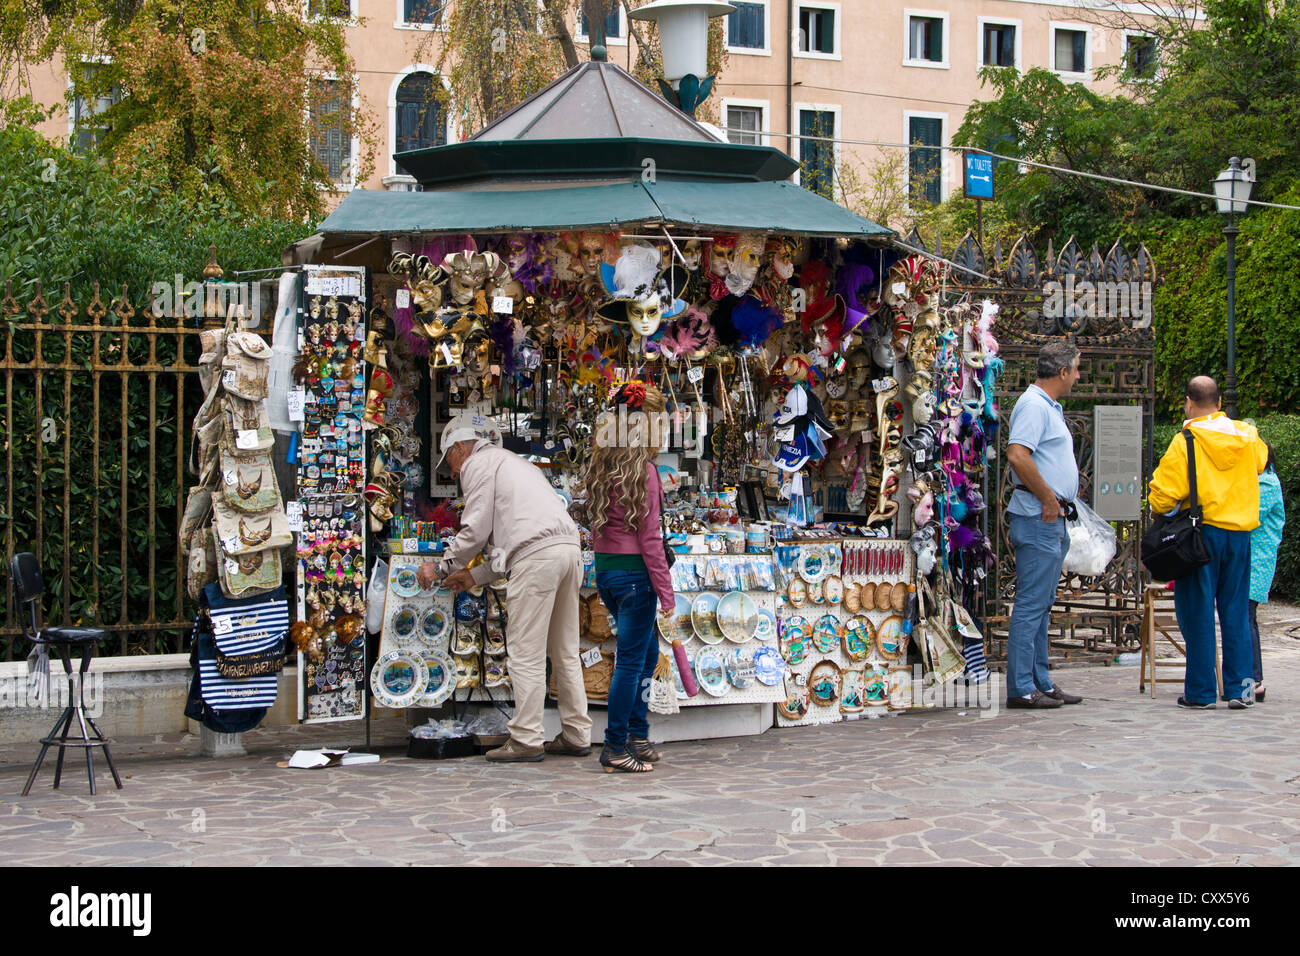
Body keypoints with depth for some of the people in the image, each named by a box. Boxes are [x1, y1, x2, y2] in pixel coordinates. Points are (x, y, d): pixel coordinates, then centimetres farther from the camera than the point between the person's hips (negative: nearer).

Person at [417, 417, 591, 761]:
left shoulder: (477, 464, 7)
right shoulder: (511, 461, 34)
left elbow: (475, 530, -2)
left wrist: (442, 567, 12)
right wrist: (475, 576, 31)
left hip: (537, 557, -9)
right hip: (569, 548, 9)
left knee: (525, 652, -4)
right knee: (564, 650, 13)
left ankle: (526, 739, -4)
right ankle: (577, 735, 16)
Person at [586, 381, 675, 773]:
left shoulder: (601, 468, 9)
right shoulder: (644, 470, -14)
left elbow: (597, 525, 12)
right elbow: (649, 538, -16)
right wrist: (666, 593, -12)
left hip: (605, 568, 8)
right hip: (633, 572, -8)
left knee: (647, 652, 20)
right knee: (631, 660, 0)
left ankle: (638, 738, 25)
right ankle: (616, 748, 5)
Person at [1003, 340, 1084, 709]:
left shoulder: (1050, 407, 20)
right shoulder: (1033, 405, -13)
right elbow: (1017, 456, -26)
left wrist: (1063, 493, 14)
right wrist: (1048, 499, -19)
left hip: (1053, 519, 11)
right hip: (1038, 518, -11)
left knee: (1041, 605, 13)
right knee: (1031, 604, -9)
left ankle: (1041, 682, 18)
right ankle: (1021, 689, -7)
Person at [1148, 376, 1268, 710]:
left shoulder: (1185, 442, -10)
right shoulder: (1247, 436, 6)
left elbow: (1163, 495, -13)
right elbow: (1261, 460, 29)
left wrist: (1159, 512, 8)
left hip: (1202, 532, -4)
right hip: (1240, 533, 4)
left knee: (1198, 613, 2)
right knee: (1236, 613, 11)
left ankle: (1201, 692, 4)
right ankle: (1241, 687, 8)